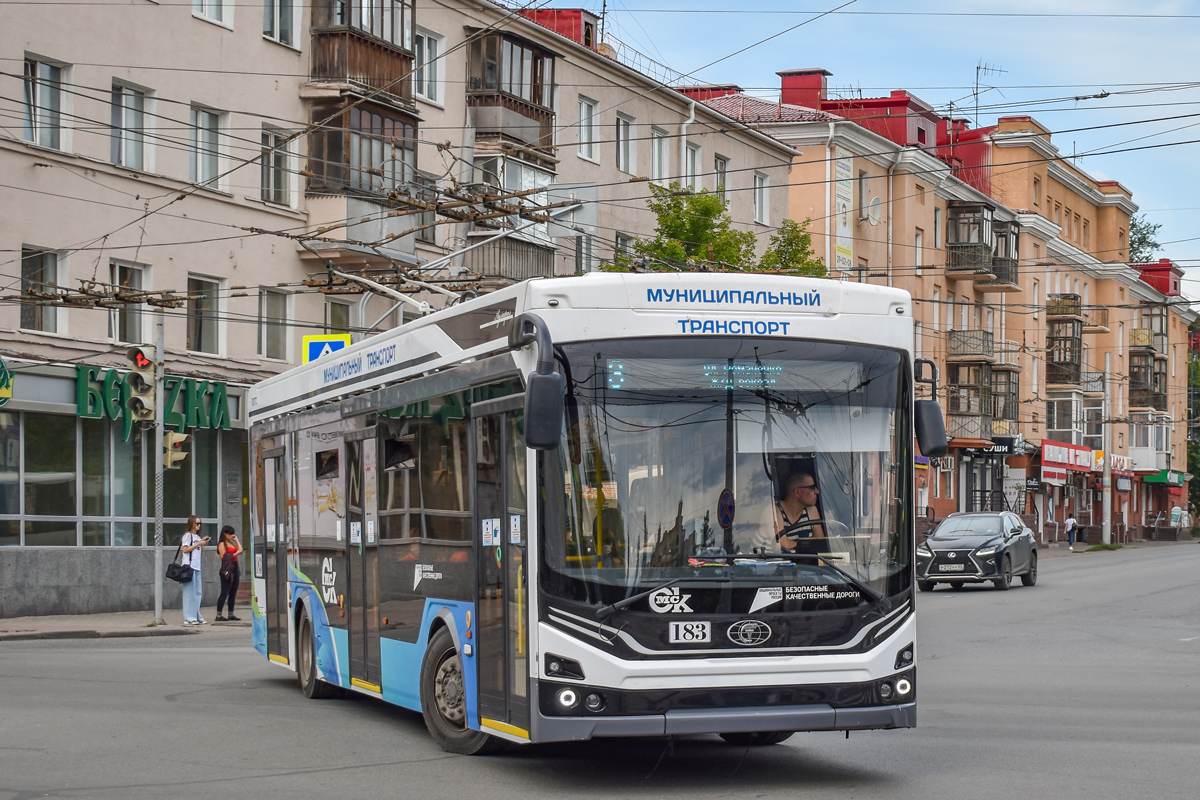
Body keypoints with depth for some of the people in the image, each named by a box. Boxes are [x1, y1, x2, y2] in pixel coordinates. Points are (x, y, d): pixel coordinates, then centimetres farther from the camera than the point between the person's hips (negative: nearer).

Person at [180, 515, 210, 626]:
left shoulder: (198, 536, 21)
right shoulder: (188, 535, -2)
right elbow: (185, 549, -11)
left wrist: (203, 543, 6)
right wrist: (198, 544, -10)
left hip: (197, 567, 8)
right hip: (189, 566, -8)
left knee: (198, 593, 6)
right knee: (190, 592, -8)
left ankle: (197, 617, 10)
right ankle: (189, 618, -7)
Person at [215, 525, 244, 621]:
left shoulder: (232, 543, 20)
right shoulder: (222, 544, -5)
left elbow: (240, 550, 11)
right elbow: (224, 557, -13)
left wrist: (236, 540, 14)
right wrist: (235, 554, -16)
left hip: (235, 568, 9)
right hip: (227, 570, -9)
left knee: (233, 593, 8)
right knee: (225, 593, -10)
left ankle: (231, 614, 13)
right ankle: (218, 615, -9)